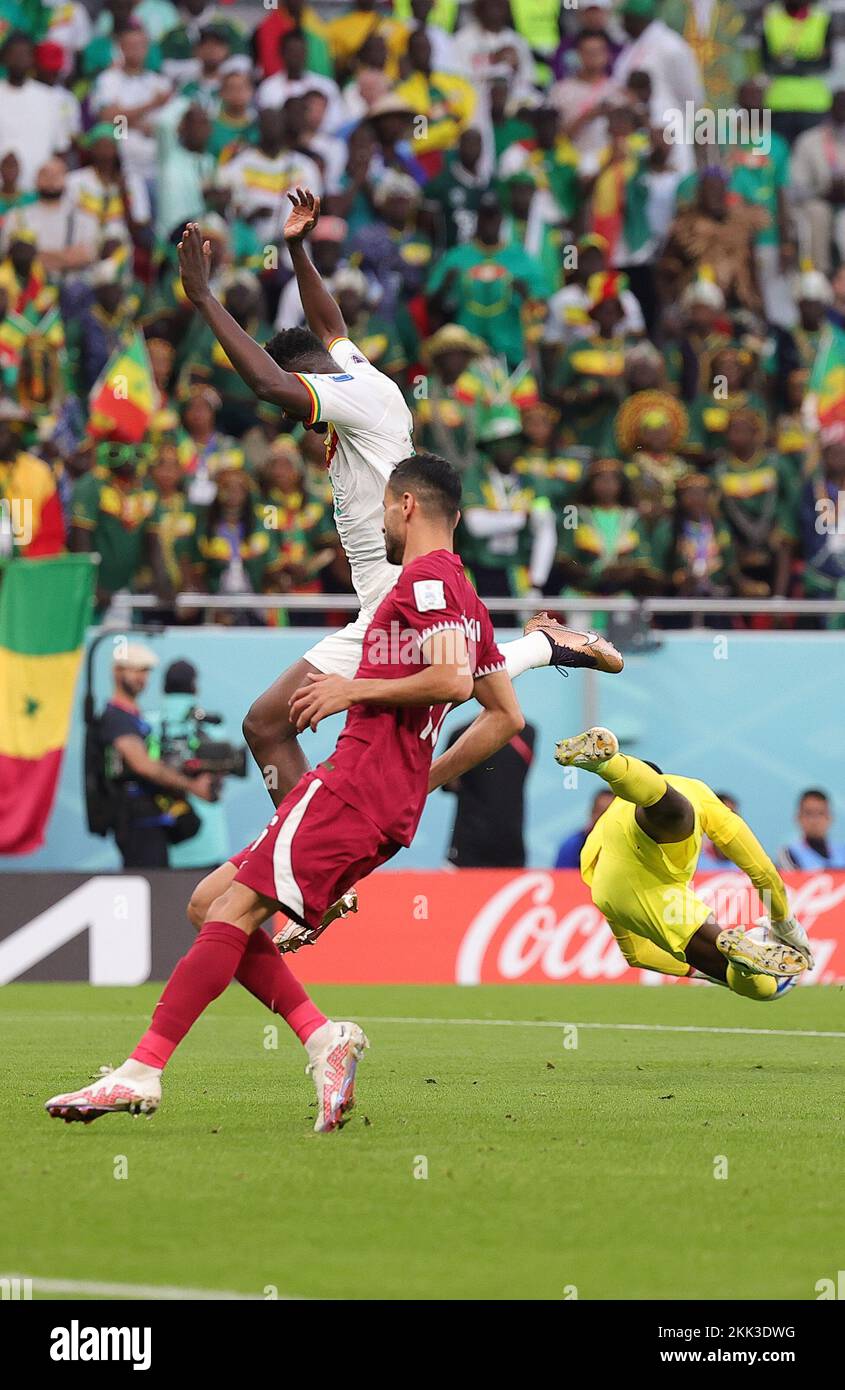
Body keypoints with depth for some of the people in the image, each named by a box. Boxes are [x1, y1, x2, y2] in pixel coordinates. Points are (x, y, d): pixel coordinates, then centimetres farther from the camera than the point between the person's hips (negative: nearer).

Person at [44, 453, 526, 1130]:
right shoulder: (466, 602, 23)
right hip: (394, 806, 10)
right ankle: (324, 1037, -3)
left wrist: (357, 689, -12)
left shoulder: (427, 579, -6)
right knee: (215, 906, 8)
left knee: (236, 910, -15)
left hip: (357, 781, -10)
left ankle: (142, 1071, -21)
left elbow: (452, 677, -22)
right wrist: (427, 777, 25)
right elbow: (507, 716, 26)